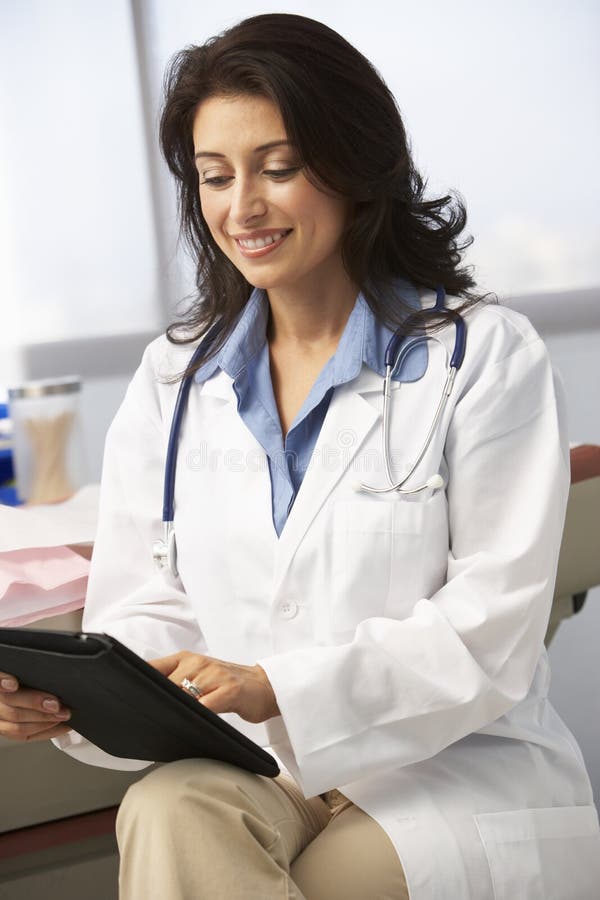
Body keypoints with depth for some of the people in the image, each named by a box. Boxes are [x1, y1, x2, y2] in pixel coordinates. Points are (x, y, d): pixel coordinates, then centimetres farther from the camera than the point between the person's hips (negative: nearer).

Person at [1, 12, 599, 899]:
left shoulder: (484, 357, -3)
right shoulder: (171, 379, 11)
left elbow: (493, 626, -10)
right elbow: (152, 608, 8)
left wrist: (279, 689, -22)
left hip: (455, 772, -2)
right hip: (254, 781, 3)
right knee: (164, 811, -32)